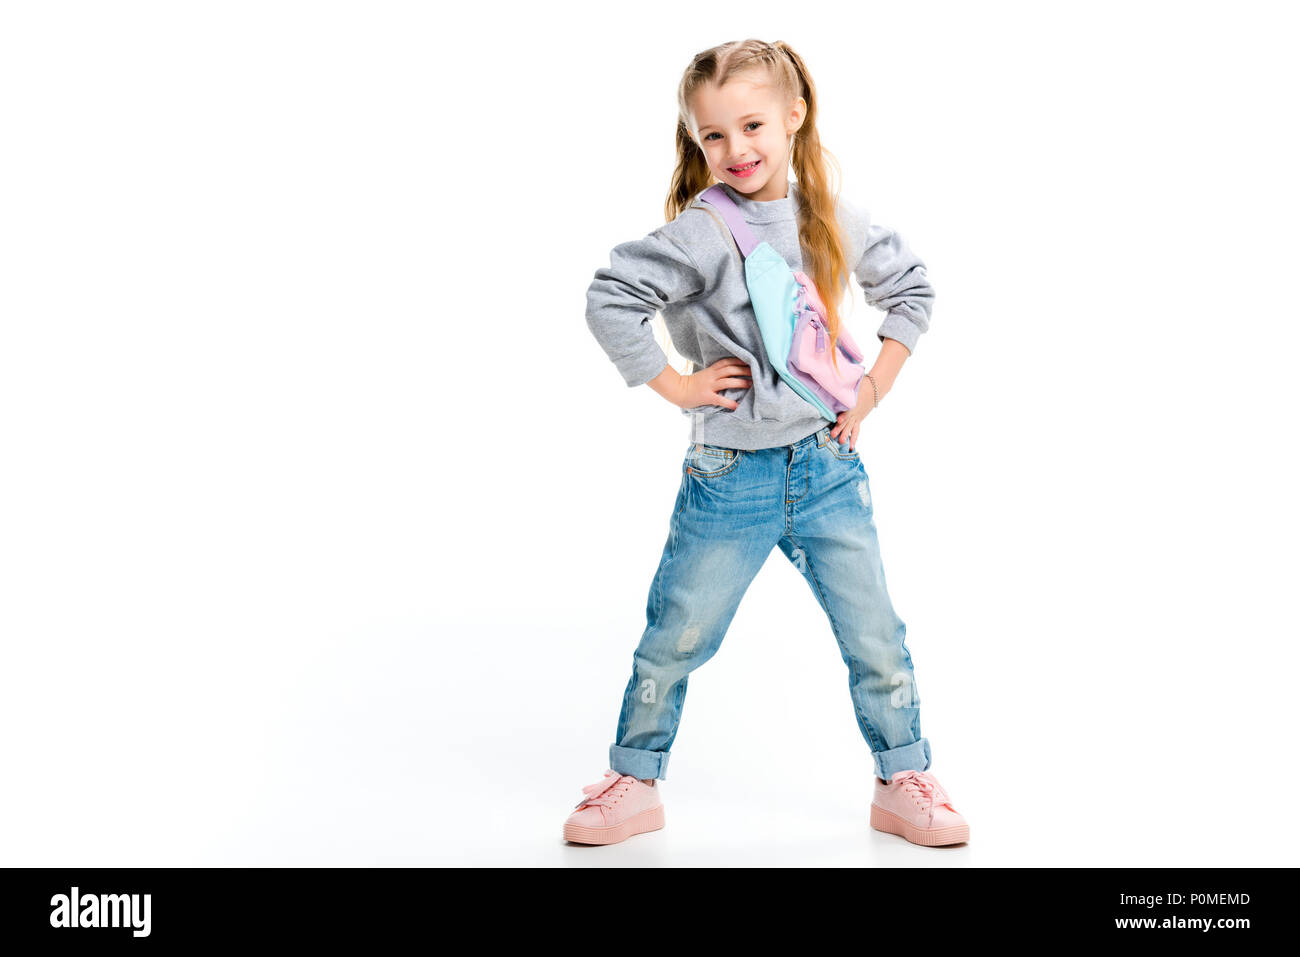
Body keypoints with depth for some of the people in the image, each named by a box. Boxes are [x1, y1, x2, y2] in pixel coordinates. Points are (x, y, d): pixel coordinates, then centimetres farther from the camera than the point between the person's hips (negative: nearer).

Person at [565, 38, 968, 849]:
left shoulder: (834, 221, 2)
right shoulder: (702, 232, -13)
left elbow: (912, 287, 16)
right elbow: (610, 302, -19)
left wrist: (877, 384, 7)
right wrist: (677, 386, -14)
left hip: (829, 468, 3)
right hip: (730, 477, -3)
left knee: (878, 641, 9)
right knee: (673, 643, 7)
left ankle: (904, 783, 27)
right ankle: (635, 784, 27)